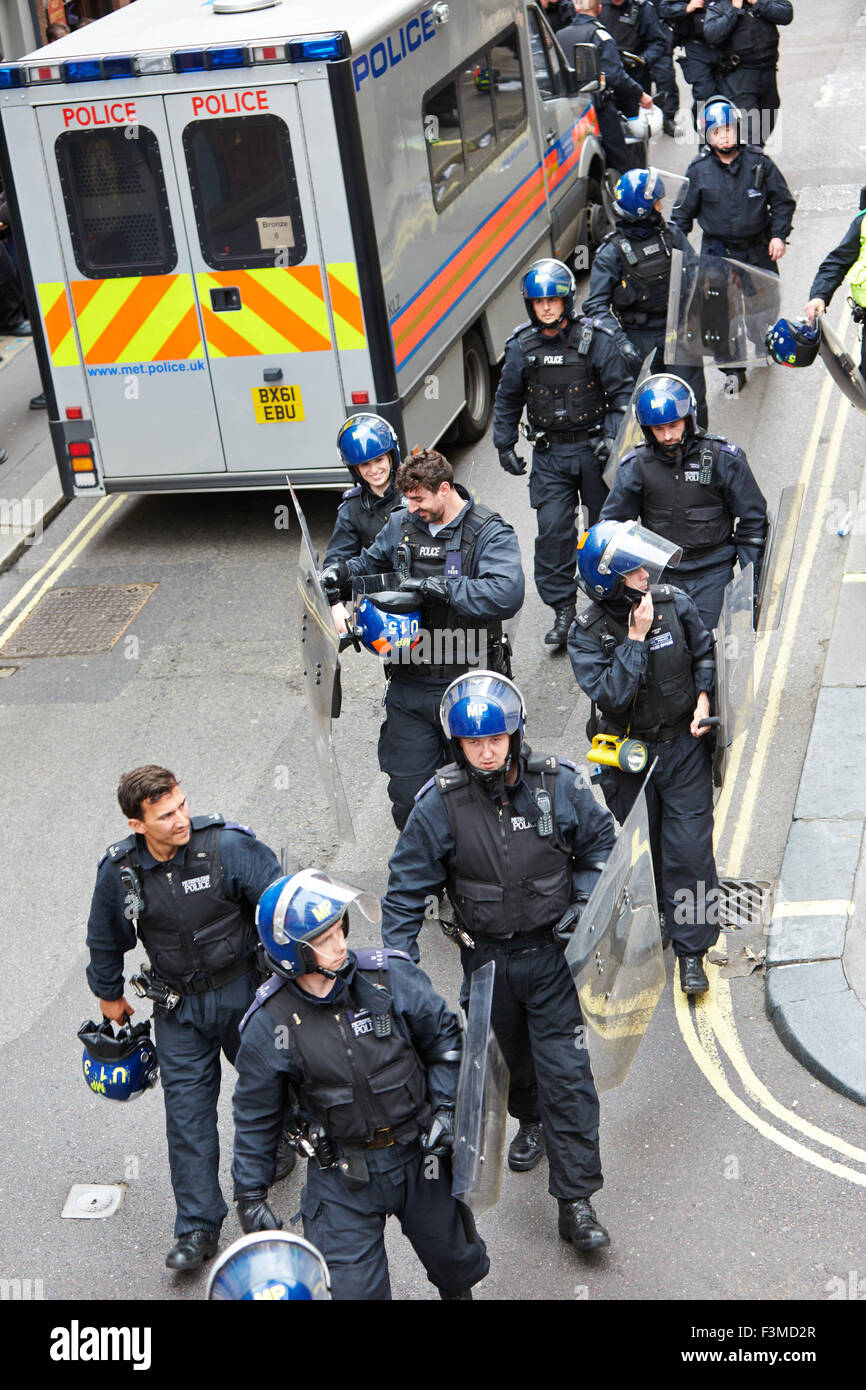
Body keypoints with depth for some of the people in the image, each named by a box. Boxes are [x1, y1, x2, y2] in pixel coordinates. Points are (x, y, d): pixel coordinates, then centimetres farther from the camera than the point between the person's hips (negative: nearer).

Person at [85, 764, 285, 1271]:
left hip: (243, 989, -1)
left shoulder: (228, 845, -22)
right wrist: (109, 993, 18)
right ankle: (199, 1226, 7)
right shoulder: (119, 870, -12)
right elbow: (106, 939, 7)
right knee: (187, 1106, -1)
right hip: (178, 1005, 1)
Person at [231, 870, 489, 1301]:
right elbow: (255, 1114, -1)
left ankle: (459, 1291, 53)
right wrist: (250, 1192, 2)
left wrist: (446, 1106, -4)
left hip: (420, 1153, 2)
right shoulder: (269, 1024, -15)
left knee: (455, 1261, 19)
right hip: (342, 1176, -2)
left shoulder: (391, 977, -12)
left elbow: (443, 1036, 4)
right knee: (350, 1289, -4)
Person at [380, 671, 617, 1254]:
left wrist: (583, 904, -8)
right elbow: (407, 889, -7)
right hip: (486, 957, 1)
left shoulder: (558, 784, -13)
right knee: (510, 1054, 22)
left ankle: (577, 1201, 5)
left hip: (551, 950, -1)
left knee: (566, 1073, -4)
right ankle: (530, 1120, 55)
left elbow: (600, 843, 5)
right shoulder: (440, 804, -15)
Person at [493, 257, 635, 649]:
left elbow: (622, 391, -2)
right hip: (550, 453, 2)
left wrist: (612, 436, -11)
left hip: (593, 448, -1)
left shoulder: (595, 340, -7)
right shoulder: (521, 348, 1)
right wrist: (504, 444, 10)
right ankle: (562, 609, 0)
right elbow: (507, 400, 14)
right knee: (552, 529, -7)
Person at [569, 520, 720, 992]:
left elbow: (704, 652, 9)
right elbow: (611, 695, -27)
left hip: (683, 746, 1)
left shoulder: (674, 603, -9)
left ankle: (691, 949, 8)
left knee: (689, 850, -4)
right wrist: (635, 639, -28)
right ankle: (652, 922, 40)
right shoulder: (586, 634, -16)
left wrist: (703, 697, -5)